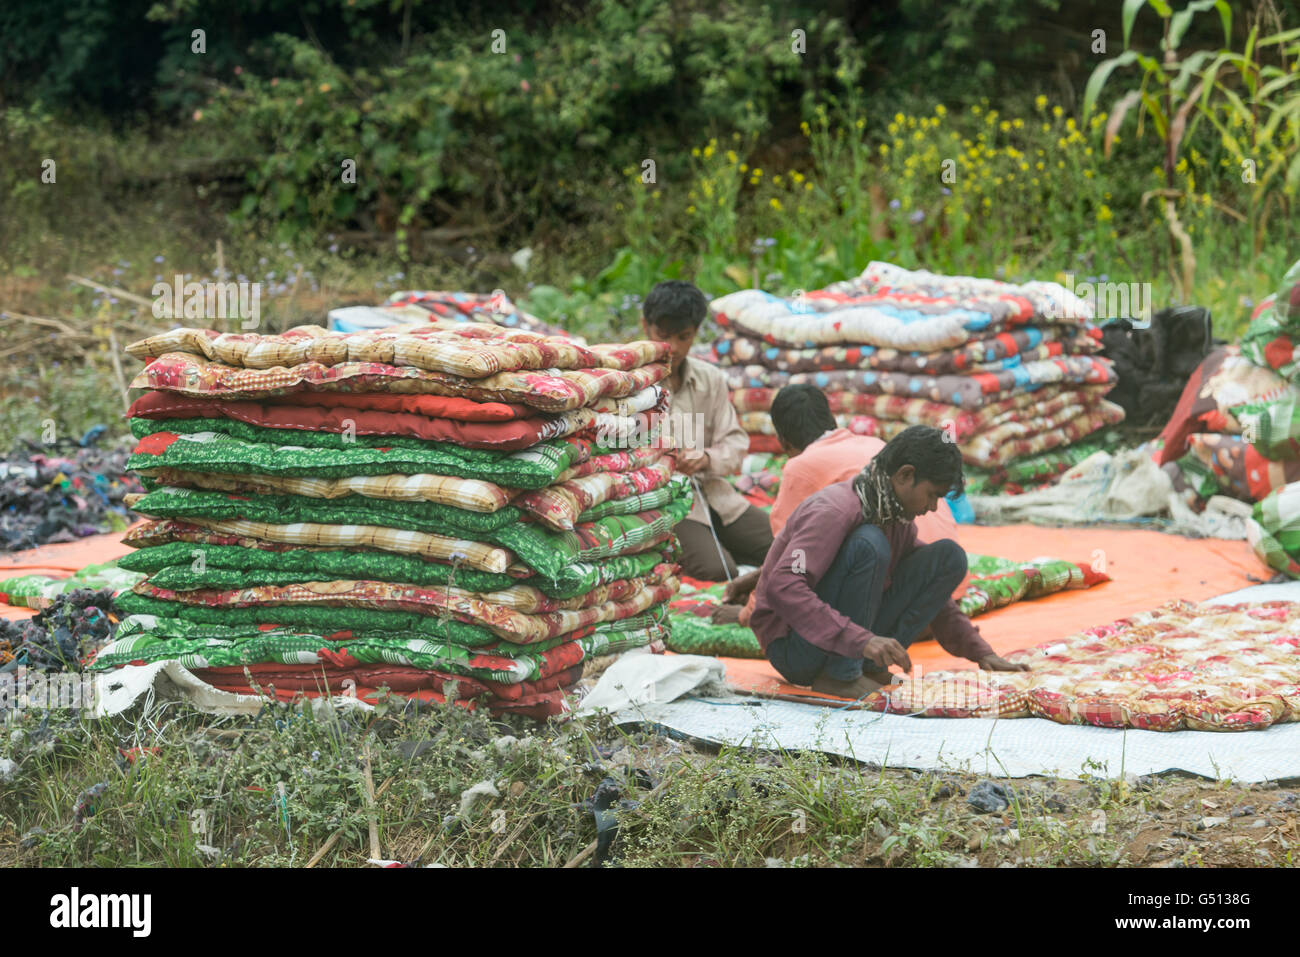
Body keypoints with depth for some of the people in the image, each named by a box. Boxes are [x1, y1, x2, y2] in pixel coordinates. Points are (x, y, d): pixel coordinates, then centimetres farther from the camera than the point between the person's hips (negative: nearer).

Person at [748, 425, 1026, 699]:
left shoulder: (899, 520, 5)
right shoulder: (834, 511, -22)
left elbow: (931, 592, 17)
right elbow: (781, 588, -35)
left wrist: (981, 653, 5)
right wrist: (860, 640, -41)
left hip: (856, 642, 8)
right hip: (792, 648, -8)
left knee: (949, 556, -2)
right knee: (869, 545, -30)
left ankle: (871, 667, -7)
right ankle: (839, 677, -21)